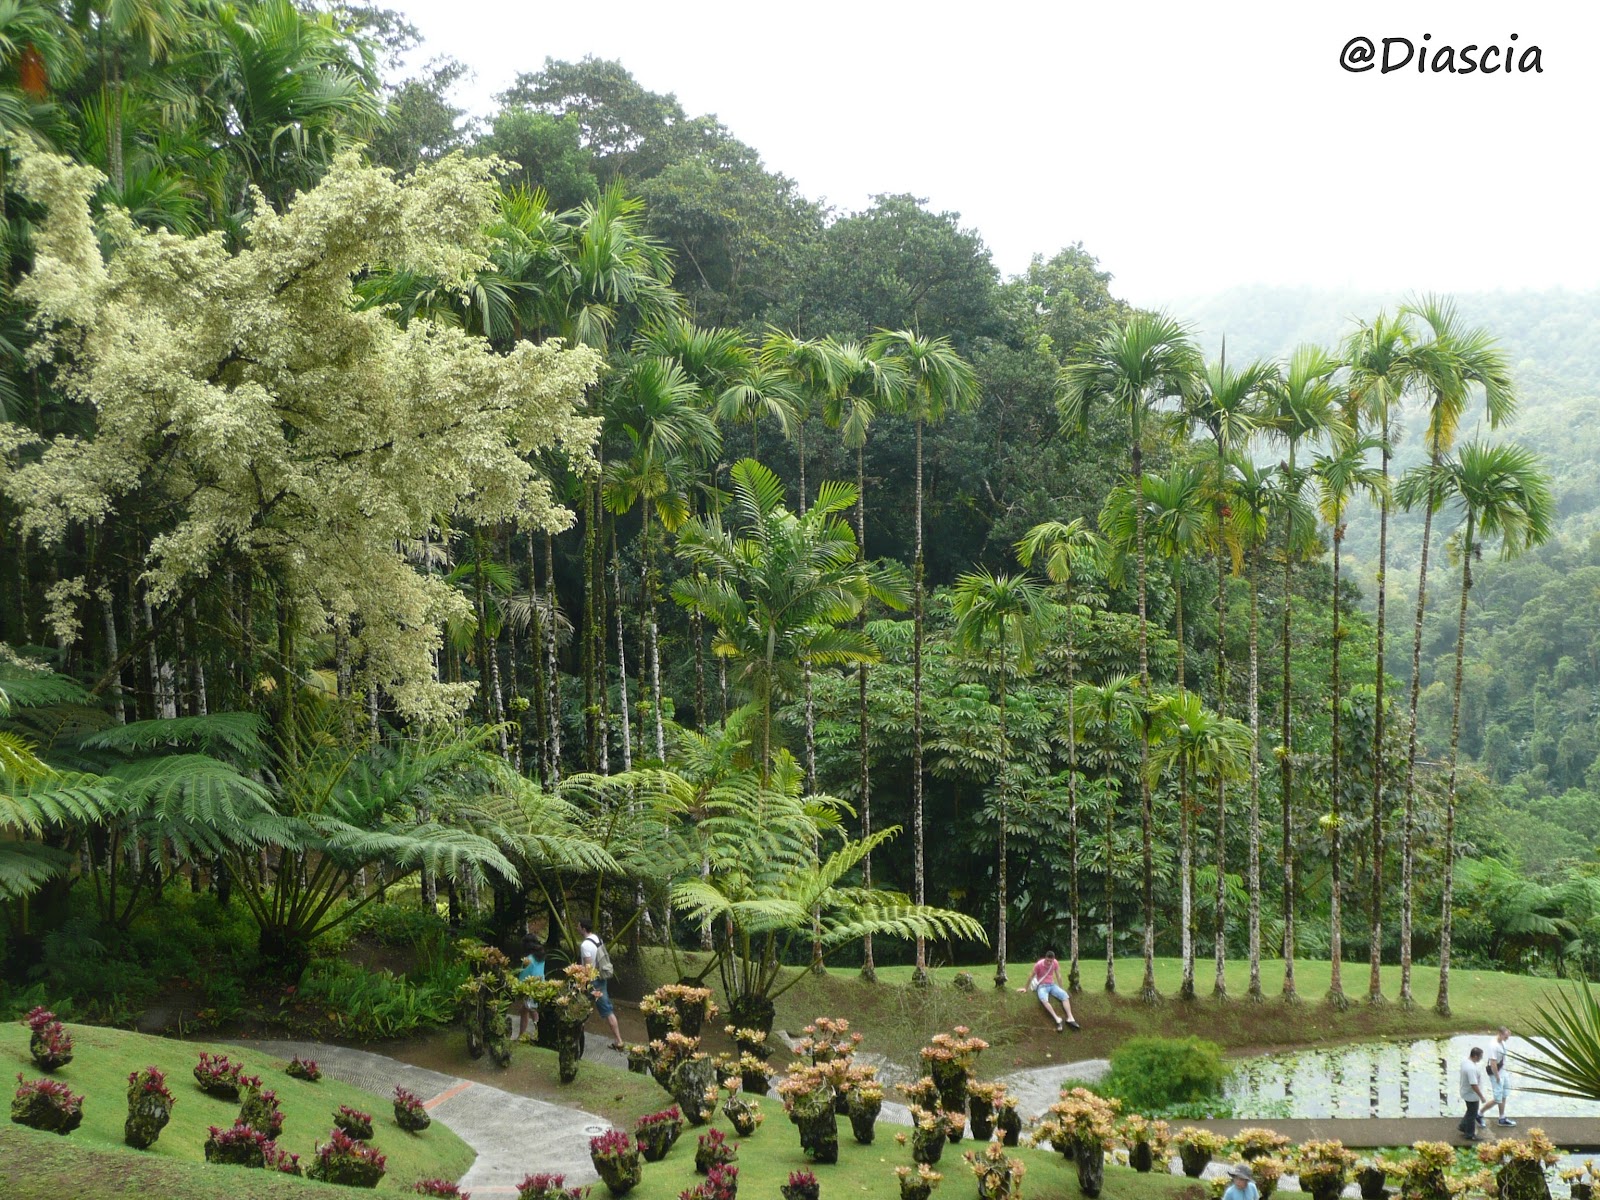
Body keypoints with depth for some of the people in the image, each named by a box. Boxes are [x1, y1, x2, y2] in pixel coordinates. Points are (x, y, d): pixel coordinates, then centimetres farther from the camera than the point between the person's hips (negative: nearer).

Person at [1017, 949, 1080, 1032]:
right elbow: (1031, 976, -1)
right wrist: (1025, 988, 8)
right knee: (1043, 999, -37)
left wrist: (1061, 988, 15)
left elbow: (1058, 976, 10)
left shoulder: (1055, 963, -4)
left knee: (1064, 994, -24)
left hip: (1052, 985, 4)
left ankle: (1070, 1018, -28)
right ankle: (1057, 1019, -43)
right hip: (1042, 986, -4)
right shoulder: (1039, 964, -15)